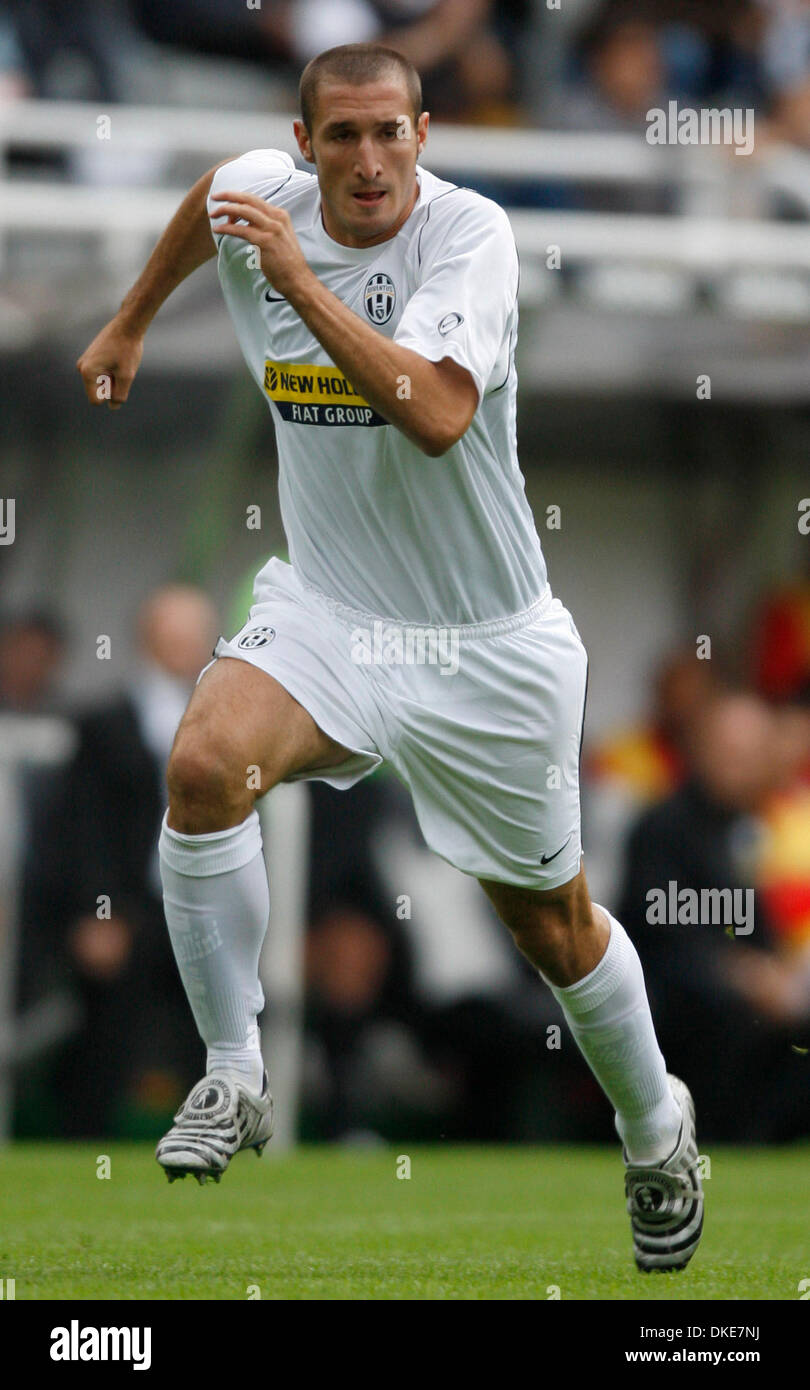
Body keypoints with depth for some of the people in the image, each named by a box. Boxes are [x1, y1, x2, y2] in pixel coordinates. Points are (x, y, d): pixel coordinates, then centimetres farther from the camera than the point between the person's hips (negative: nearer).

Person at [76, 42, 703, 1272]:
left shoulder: (470, 233, -20)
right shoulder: (258, 199, -5)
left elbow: (438, 413, -36)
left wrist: (302, 283, -38)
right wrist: (130, 324, 32)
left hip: (488, 646, -3)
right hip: (326, 610, 3)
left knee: (554, 926, 12)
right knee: (205, 764, -29)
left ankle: (657, 1134, 40)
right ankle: (233, 1077, -15)